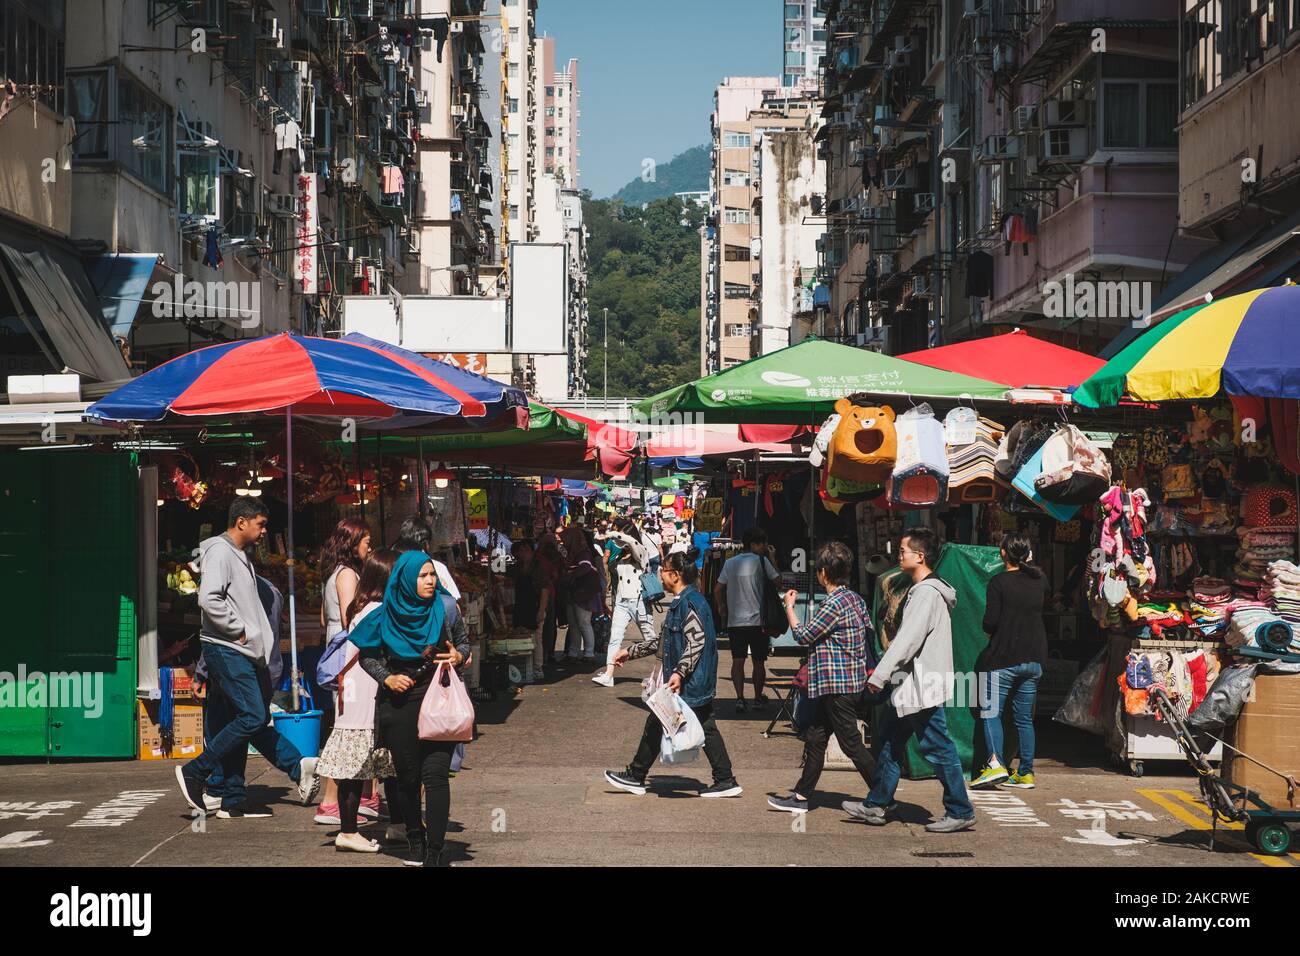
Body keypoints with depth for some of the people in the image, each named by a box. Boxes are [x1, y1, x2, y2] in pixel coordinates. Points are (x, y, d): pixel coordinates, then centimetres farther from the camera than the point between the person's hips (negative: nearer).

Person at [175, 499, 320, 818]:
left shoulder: (240, 556, 22)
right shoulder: (219, 552, -10)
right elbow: (208, 599, -23)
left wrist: (258, 642, 15)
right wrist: (238, 631, -15)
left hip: (241, 653, 10)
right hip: (225, 650, -10)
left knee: (240, 722, 8)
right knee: (253, 717, -15)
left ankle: (234, 801, 10)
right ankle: (194, 772, -8)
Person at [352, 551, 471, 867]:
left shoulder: (445, 607, -2)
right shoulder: (387, 616, -3)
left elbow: (464, 641, 12)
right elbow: (368, 655, 10)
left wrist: (458, 656, -10)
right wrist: (386, 678, -7)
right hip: (399, 702, 1)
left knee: (436, 774, -11)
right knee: (408, 777, 10)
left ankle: (435, 852, -9)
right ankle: (415, 839, 29)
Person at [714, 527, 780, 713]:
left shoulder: (730, 563, 5)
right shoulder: (761, 561, -6)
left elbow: (718, 589, 6)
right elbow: (776, 579, 1)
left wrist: (721, 606, 23)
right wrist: (772, 558, 9)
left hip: (735, 621, 2)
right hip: (757, 620, -2)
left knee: (737, 661, 2)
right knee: (758, 662, 11)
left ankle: (740, 697, -13)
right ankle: (758, 698, 21)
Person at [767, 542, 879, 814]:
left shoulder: (834, 604, -19)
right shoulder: (855, 598, 9)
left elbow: (802, 635, -13)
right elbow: (869, 633, 15)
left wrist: (789, 607, 1)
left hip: (838, 685, -10)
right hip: (853, 681, 10)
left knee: (851, 743, -4)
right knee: (815, 738, 15)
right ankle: (802, 796, 21)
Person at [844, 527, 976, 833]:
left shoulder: (928, 593, -18)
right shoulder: (920, 590, 15)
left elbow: (908, 639, -24)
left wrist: (879, 675, -23)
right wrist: (885, 672, 21)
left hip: (923, 686, -11)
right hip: (911, 684, 11)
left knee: (938, 750, -4)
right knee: (889, 741, 15)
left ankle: (960, 812, 4)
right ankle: (877, 806, 22)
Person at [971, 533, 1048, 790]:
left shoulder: (999, 582, -11)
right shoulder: (1040, 580, 5)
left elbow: (990, 622, -15)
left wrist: (988, 630, 9)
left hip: (1003, 658, -5)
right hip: (1034, 659, 5)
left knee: (990, 713, -1)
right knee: (1024, 718, 11)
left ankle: (996, 764, -17)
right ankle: (1026, 773, 10)